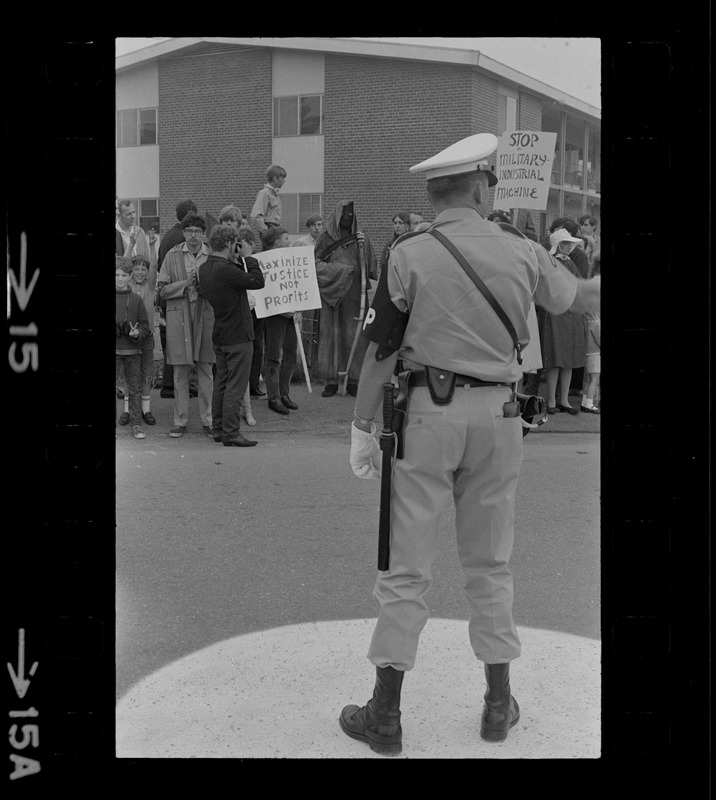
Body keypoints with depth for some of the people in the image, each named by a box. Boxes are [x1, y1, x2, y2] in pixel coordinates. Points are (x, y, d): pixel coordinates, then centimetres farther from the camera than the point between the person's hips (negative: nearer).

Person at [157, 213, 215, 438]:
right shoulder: (173, 255, 3)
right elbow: (162, 289, 1)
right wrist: (185, 284, -11)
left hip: (206, 313, 0)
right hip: (178, 314, 0)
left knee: (206, 371, 4)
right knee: (180, 372, 3)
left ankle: (208, 420, 12)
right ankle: (180, 421, 12)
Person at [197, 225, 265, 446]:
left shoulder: (204, 268, 5)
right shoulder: (225, 270, -23)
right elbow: (257, 282, -19)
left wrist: (240, 261, 6)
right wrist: (248, 257, -9)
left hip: (220, 335, 9)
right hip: (237, 336, -9)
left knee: (221, 383, 16)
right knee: (236, 386, -4)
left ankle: (218, 428, 23)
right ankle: (231, 433, -1)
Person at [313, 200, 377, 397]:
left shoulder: (361, 238, 9)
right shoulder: (327, 237, 5)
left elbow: (371, 269, 6)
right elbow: (316, 263, 0)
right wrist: (340, 270, -12)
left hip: (355, 294, 1)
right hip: (332, 294, -1)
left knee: (354, 336, -1)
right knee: (331, 335, -3)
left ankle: (353, 380, 4)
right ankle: (331, 381, 1)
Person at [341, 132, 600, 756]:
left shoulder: (409, 254, -7)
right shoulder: (521, 251, 1)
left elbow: (382, 351, -7)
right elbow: (579, 297, 19)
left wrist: (363, 428, 1)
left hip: (429, 410, -3)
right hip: (498, 413, 3)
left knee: (407, 566, 4)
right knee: (490, 563, 15)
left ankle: (385, 715, 9)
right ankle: (499, 705, 24)